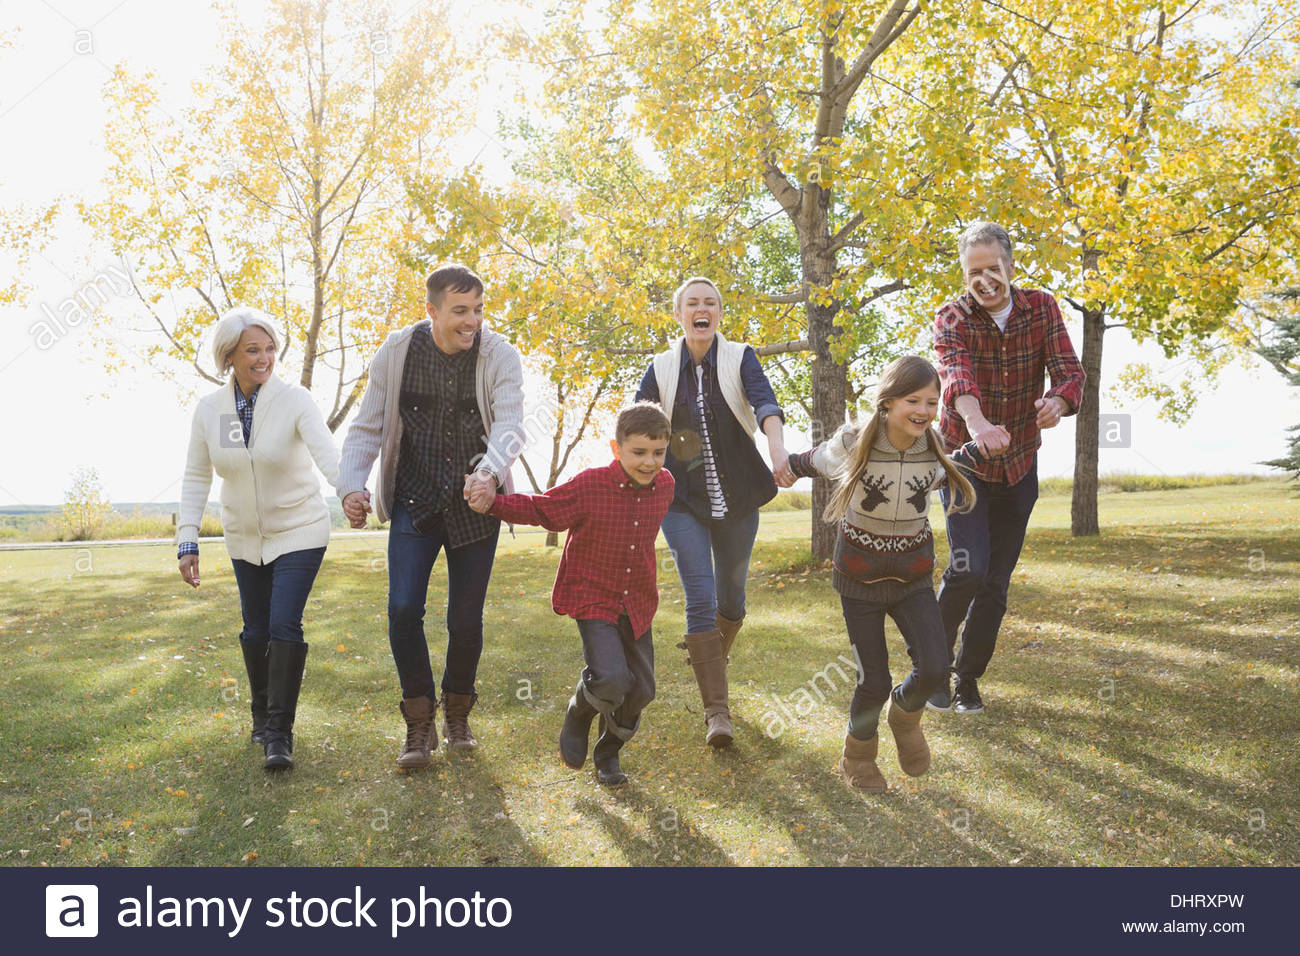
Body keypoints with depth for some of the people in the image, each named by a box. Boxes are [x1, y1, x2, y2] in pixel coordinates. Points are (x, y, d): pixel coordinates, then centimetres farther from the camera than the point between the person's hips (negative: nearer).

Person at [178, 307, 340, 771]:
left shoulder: (295, 400, -17)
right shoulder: (209, 409, -5)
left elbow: (327, 453, -32)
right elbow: (196, 478, 1)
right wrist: (187, 541, -5)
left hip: (299, 532, -4)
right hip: (244, 537, 4)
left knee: (284, 627, -13)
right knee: (255, 632, 12)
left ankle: (279, 733, -3)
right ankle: (262, 716, 34)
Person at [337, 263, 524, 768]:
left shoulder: (499, 355, -9)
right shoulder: (397, 352, -5)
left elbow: (510, 425, -23)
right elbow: (367, 428, 1)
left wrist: (491, 469, -44)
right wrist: (351, 484, -15)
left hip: (475, 505, 0)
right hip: (414, 503, 1)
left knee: (466, 620, 5)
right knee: (403, 610, -12)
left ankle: (458, 713, 30)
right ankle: (419, 723, 6)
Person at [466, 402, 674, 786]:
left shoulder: (664, 486, -3)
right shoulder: (589, 486, -17)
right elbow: (542, 509, -5)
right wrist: (494, 503, -17)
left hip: (637, 603, 5)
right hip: (593, 599, -5)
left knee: (641, 689, 7)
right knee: (612, 679, -23)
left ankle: (607, 755, 34)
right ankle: (578, 714, 14)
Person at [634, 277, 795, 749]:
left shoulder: (740, 359, -1)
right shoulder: (661, 369, 3)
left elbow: (765, 403, -19)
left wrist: (777, 446, -39)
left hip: (736, 497, 1)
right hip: (682, 501, -1)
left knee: (731, 597, 14)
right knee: (700, 598, -11)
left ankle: (709, 663, 43)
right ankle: (717, 711, -7)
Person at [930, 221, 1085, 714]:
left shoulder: (1041, 308, -5)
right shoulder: (952, 318, -14)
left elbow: (1069, 370, -16)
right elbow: (956, 376, -35)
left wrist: (1058, 401, -41)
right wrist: (977, 423, -56)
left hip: (1019, 468, 3)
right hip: (964, 461, -3)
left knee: (996, 582, 7)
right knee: (969, 568, -18)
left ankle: (968, 681, 24)